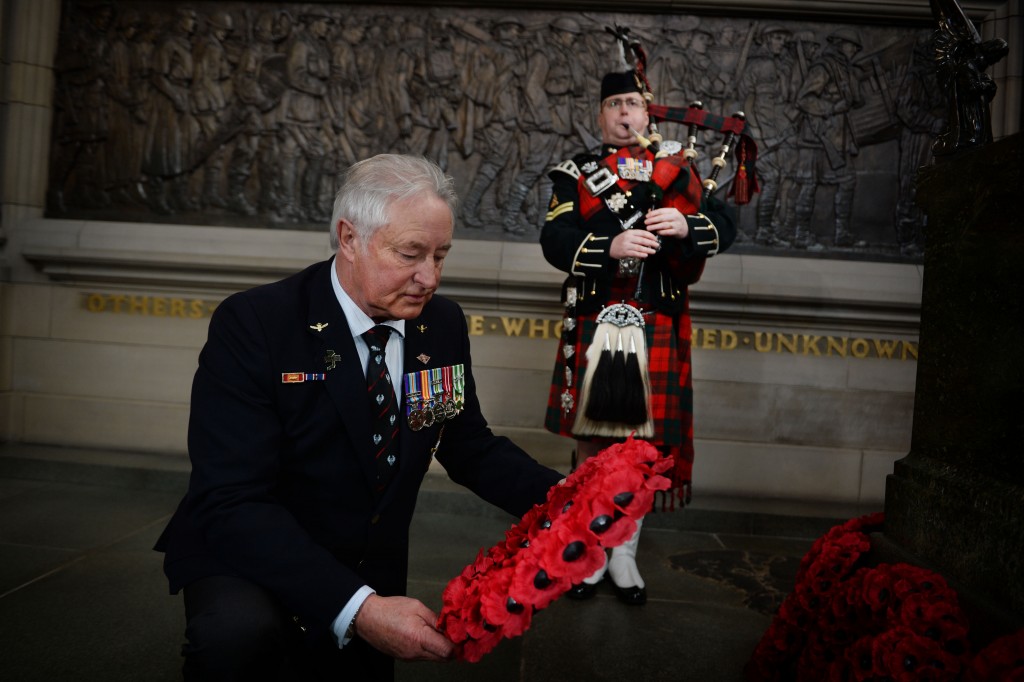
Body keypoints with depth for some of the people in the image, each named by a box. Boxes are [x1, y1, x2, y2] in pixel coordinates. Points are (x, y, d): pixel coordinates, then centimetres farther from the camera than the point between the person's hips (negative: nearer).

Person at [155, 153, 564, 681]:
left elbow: (470, 447, 1)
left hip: (370, 578, 5)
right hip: (247, 561, -5)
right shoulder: (253, 325, -24)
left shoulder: (443, 325, -8)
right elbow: (233, 503, -30)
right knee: (240, 632, -34)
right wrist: (356, 607, -39)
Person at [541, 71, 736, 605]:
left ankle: (623, 555, 23)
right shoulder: (573, 175, 8)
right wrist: (610, 246, -25)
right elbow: (556, 239, -7)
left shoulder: (678, 169, 13)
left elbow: (724, 225, 2)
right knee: (591, 445, 7)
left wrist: (686, 226, -20)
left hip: (657, 330, 1)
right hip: (593, 326, -1)